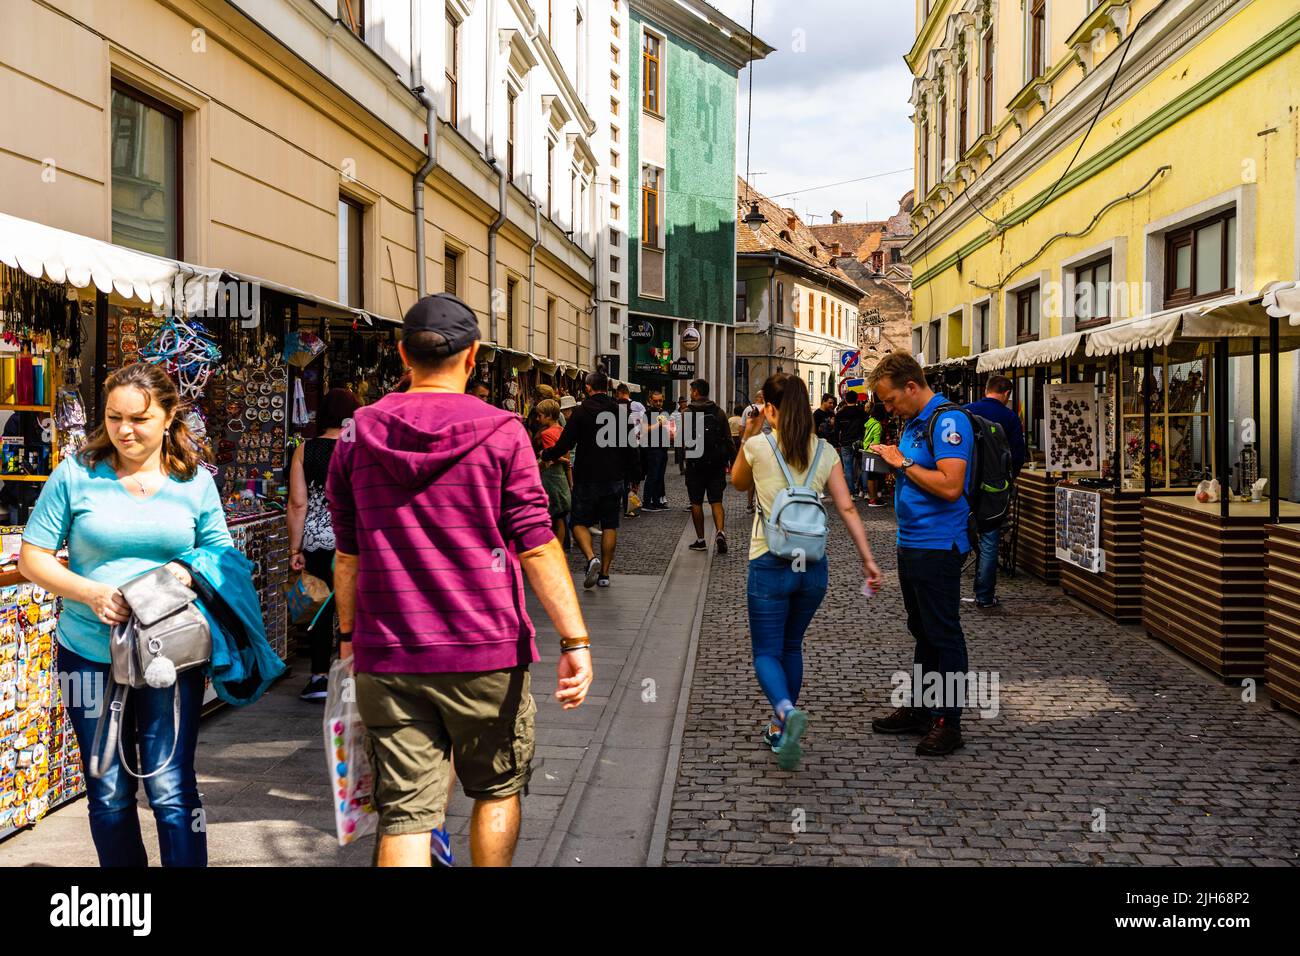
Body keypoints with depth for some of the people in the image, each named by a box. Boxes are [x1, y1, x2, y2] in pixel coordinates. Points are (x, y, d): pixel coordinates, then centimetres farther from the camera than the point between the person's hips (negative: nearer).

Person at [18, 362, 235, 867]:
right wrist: (92, 593, -15)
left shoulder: (195, 482, 2)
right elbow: (31, 558, 1)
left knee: (171, 789, -3)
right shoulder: (76, 475, -1)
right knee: (108, 796, 12)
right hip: (90, 653, 1)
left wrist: (190, 573, -14)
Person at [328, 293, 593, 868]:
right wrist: (575, 639, -8)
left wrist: (348, 634, 21)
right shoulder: (501, 433, -6)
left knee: (405, 816, 5)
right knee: (497, 790, 18)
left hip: (387, 657, 2)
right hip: (486, 652, -2)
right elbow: (537, 547, -10)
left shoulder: (358, 437, 4)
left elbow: (347, 554, 9)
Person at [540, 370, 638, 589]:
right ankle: (604, 573, 10)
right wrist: (626, 471, 21)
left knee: (580, 522, 7)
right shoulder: (620, 412, 3)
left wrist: (545, 455, 8)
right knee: (610, 525, 10)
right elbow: (631, 448, 7)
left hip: (587, 478, -3)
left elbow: (564, 445, -9)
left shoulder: (582, 412, -9)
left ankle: (591, 558, -16)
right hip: (614, 478, 4)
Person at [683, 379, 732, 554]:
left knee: (696, 502, 8)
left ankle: (700, 540, 12)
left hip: (695, 464, -2)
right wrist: (727, 461, 12)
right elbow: (729, 440, 4)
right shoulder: (719, 412, 2)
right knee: (716, 501, 5)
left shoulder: (688, 413, -8)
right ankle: (720, 532, -17)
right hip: (717, 464, 2)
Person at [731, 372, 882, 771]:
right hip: (813, 565, 4)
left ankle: (786, 711, -24)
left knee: (767, 652, 5)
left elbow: (739, 483, 14)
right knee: (791, 646, 21)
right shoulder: (824, 451, 3)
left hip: (770, 564, -4)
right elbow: (847, 507, -1)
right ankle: (781, 729, 26)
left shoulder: (758, 447, -6)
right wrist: (867, 558, 0)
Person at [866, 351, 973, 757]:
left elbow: (950, 486, -26)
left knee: (943, 635, -1)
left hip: (938, 545, -10)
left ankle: (947, 721, 7)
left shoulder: (948, 421, -16)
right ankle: (920, 708, 28)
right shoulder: (914, 423, 14)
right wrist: (892, 462, 8)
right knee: (922, 630, 17)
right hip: (911, 542, 10)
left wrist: (904, 463, -18)